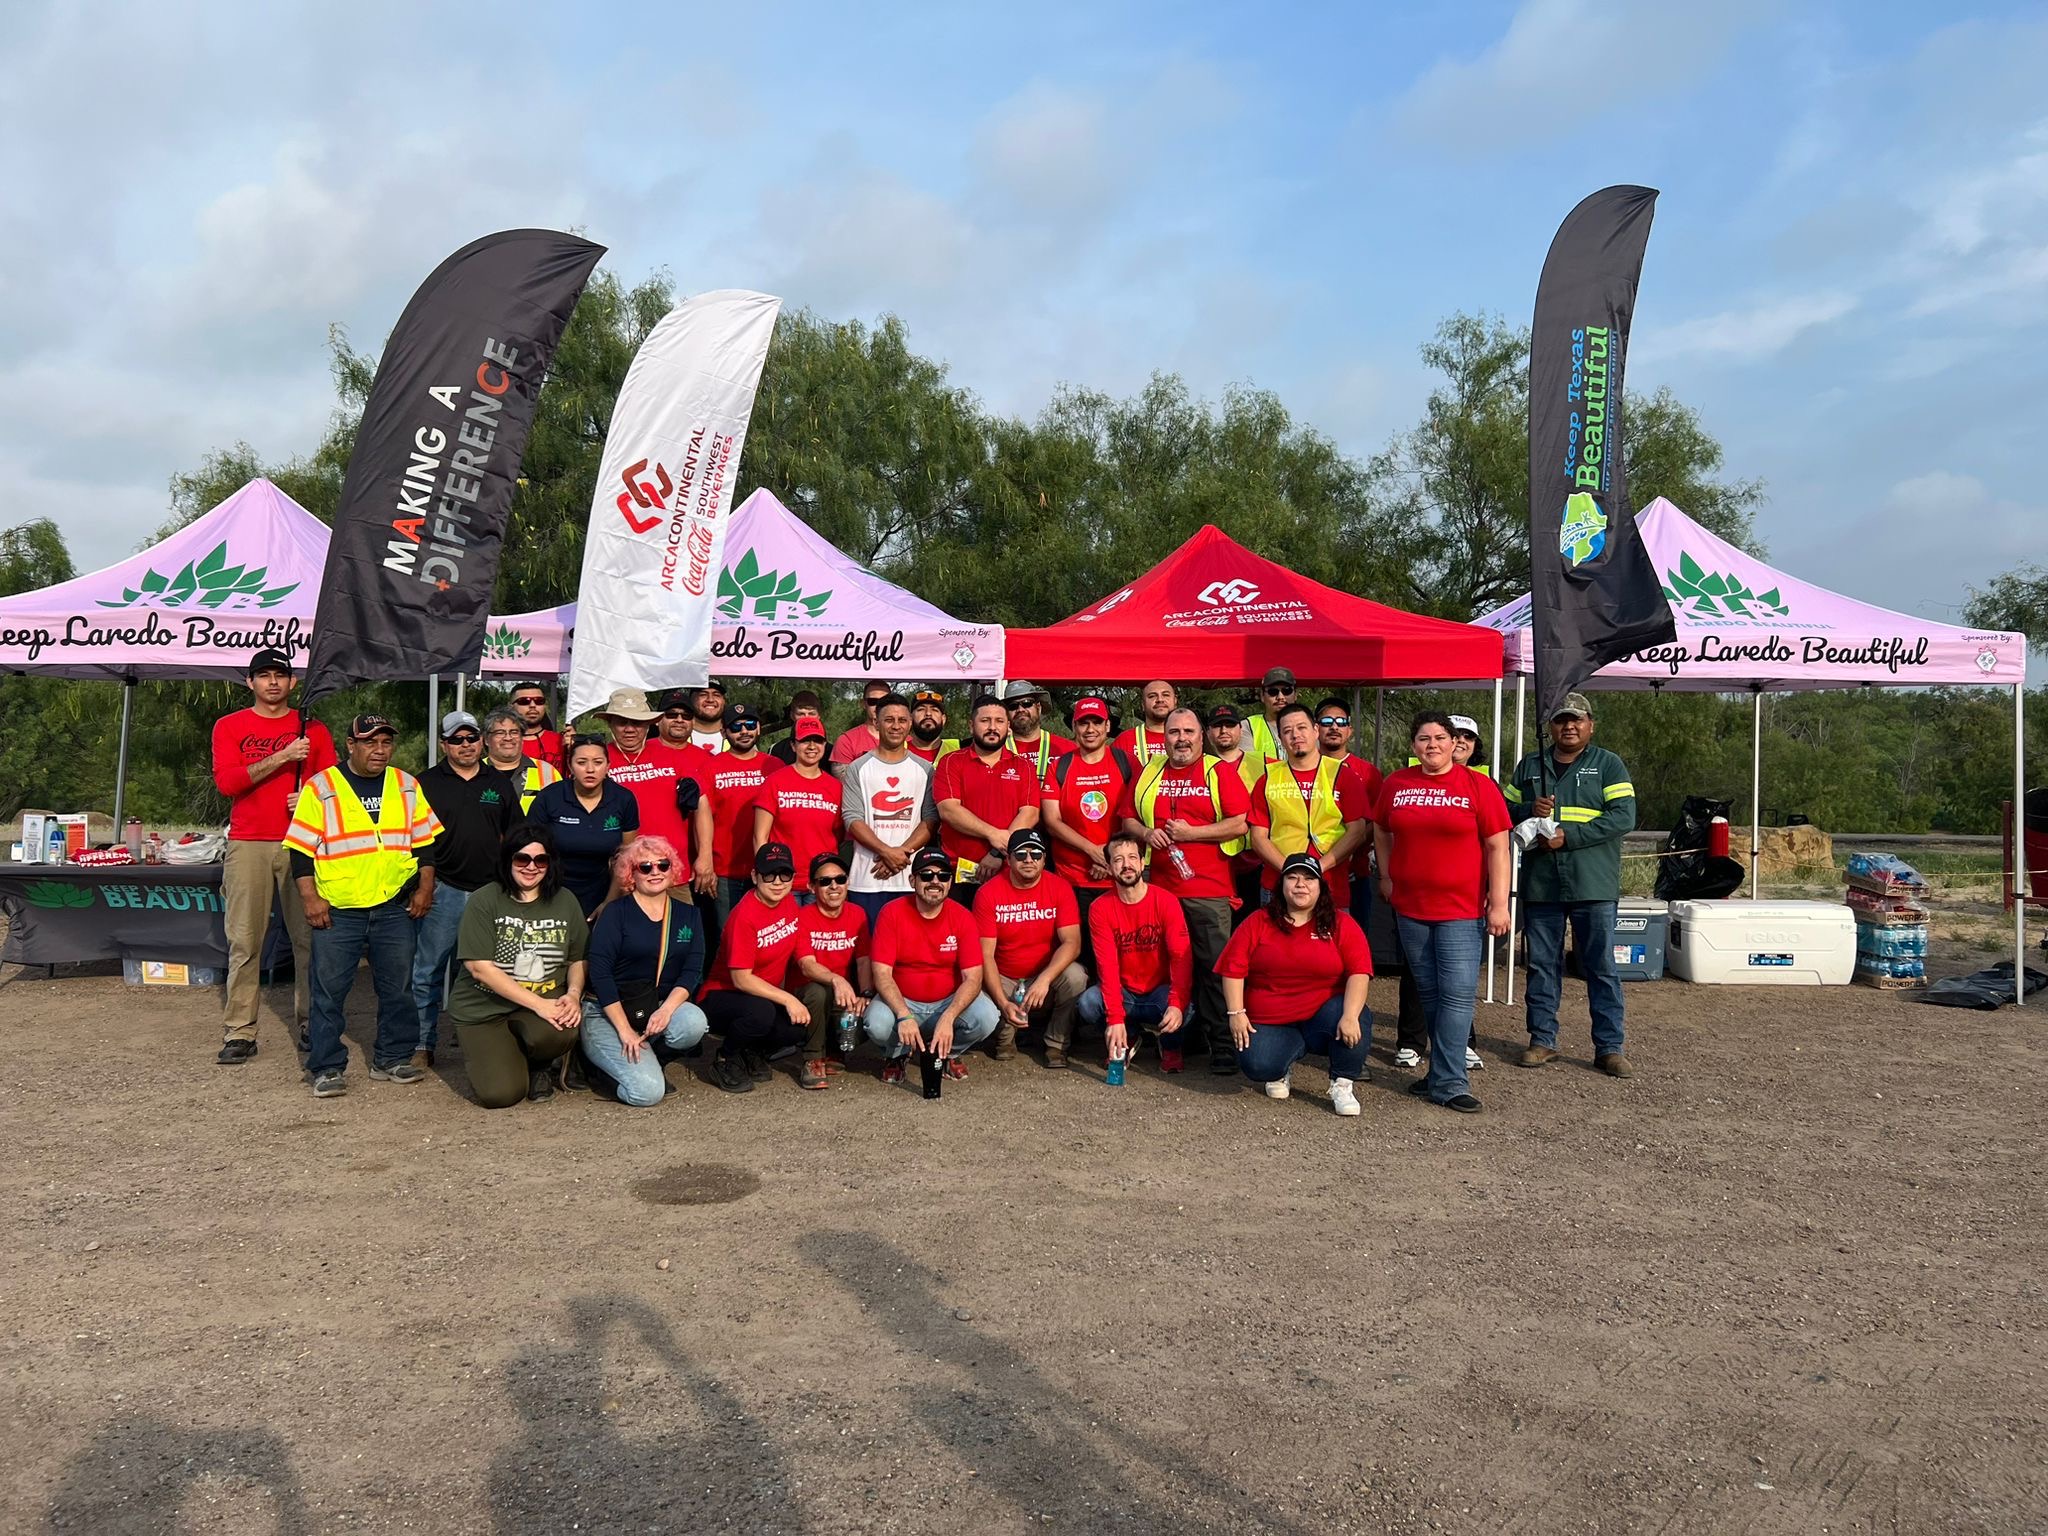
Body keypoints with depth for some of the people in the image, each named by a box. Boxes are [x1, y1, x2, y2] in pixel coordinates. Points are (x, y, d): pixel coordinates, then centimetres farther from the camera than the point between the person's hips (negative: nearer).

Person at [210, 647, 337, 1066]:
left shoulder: (312, 729, 11)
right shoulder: (229, 726, 8)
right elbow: (226, 781, -6)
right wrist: (281, 757, -13)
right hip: (248, 845, -1)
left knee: (310, 937, 0)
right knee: (244, 941, -1)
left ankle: (308, 1024, 8)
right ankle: (239, 1031, 2)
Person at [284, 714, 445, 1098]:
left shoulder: (407, 786, 8)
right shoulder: (320, 787, -2)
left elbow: (424, 841, 12)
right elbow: (301, 849, -2)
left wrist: (424, 887, 4)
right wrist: (310, 898, -9)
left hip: (394, 907, 3)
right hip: (336, 910, -3)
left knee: (398, 988, 9)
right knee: (329, 991, 1)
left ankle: (393, 1058, 21)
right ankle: (327, 1068, 11)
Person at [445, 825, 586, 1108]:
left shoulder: (565, 902, 5)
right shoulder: (483, 901, -8)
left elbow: (578, 960, 12)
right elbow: (480, 968, -15)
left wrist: (573, 994, -11)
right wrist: (537, 1003, -21)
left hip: (546, 1001, 2)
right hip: (482, 1009, -2)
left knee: (560, 1034, -34)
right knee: (500, 1094, -19)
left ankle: (540, 1066, 5)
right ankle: (486, 1057, 18)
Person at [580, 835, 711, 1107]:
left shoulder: (688, 915, 8)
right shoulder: (615, 912, -3)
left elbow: (693, 971, -1)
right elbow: (600, 972, -10)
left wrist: (667, 1009, -20)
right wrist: (624, 1029, -17)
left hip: (663, 1007, 4)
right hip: (609, 1012, -4)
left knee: (694, 1022, -32)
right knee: (648, 1092, -23)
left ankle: (645, 1061, -1)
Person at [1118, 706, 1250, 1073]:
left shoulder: (1219, 772, 2)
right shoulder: (1147, 773, 14)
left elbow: (1240, 823, -5)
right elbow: (1128, 818, 18)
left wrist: (1192, 832, -12)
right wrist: (1146, 833, -3)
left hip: (1209, 890, -4)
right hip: (1160, 888, 4)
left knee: (1214, 967, -5)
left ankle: (1223, 1044, -1)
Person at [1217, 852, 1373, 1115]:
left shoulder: (1342, 925, 0)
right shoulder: (1258, 924, 4)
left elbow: (1359, 973, -11)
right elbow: (1234, 969, 2)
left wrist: (1350, 1016, -26)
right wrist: (1236, 1014, -10)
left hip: (1323, 1018, 0)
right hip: (1269, 1023, 1)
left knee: (1356, 1017, -33)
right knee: (1258, 1065, -27)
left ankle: (1342, 1085, -8)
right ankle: (1283, 1066, 12)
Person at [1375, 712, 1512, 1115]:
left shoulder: (1478, 786, -4)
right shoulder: (1395, 784, 5)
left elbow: (1497, 847, -5)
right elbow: (1381, 830, 20)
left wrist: (1499, 903, -9)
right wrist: (1386, 875, 11)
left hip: (1462, 909, -3)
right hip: (1410, 908, 4)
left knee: (1458, 995, -7)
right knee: (1428, 993, 12)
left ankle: (1447, 1082, -1)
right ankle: (1446, 1070, 26)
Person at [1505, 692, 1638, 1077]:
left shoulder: (1609, 765, 4)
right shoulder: (1529, 766, 14)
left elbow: (1623, 817, -8)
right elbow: (1505, 810, 15)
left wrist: (1569, 836, -16)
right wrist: (1530, 810, -8)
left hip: (1593, 886, -3)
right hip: (1540, 885, 3)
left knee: (1601, 967, 1)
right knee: (1541, 965, 9)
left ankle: (1609, 1047, 9)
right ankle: (1542, 1039, 19)